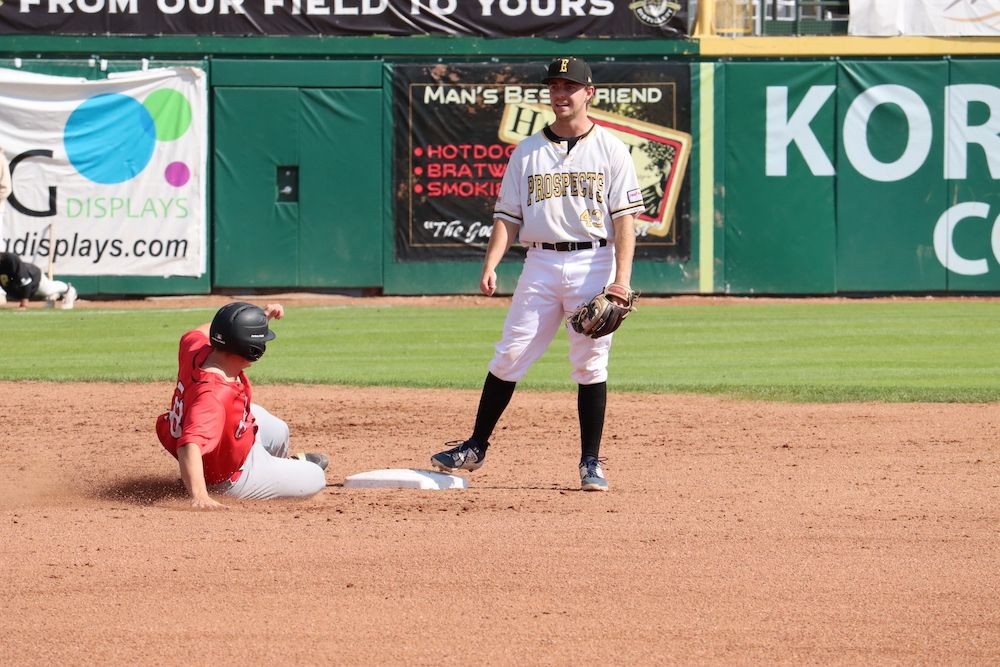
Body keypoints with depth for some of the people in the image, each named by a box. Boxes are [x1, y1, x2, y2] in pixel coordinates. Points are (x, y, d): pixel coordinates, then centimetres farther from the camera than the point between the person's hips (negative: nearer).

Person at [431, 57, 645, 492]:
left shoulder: (610, 149, 3)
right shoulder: (528, 152, 11)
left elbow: (625, 218, -2)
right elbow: (508, 216, 9)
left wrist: (622, 280, -13)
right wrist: (490, 266, -6)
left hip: (592, 264, -2)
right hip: (540, 264, 2)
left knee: (590, 364, -2)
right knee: (509, 357, 0)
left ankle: (590, 463, 4)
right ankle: (476, 447, 9)